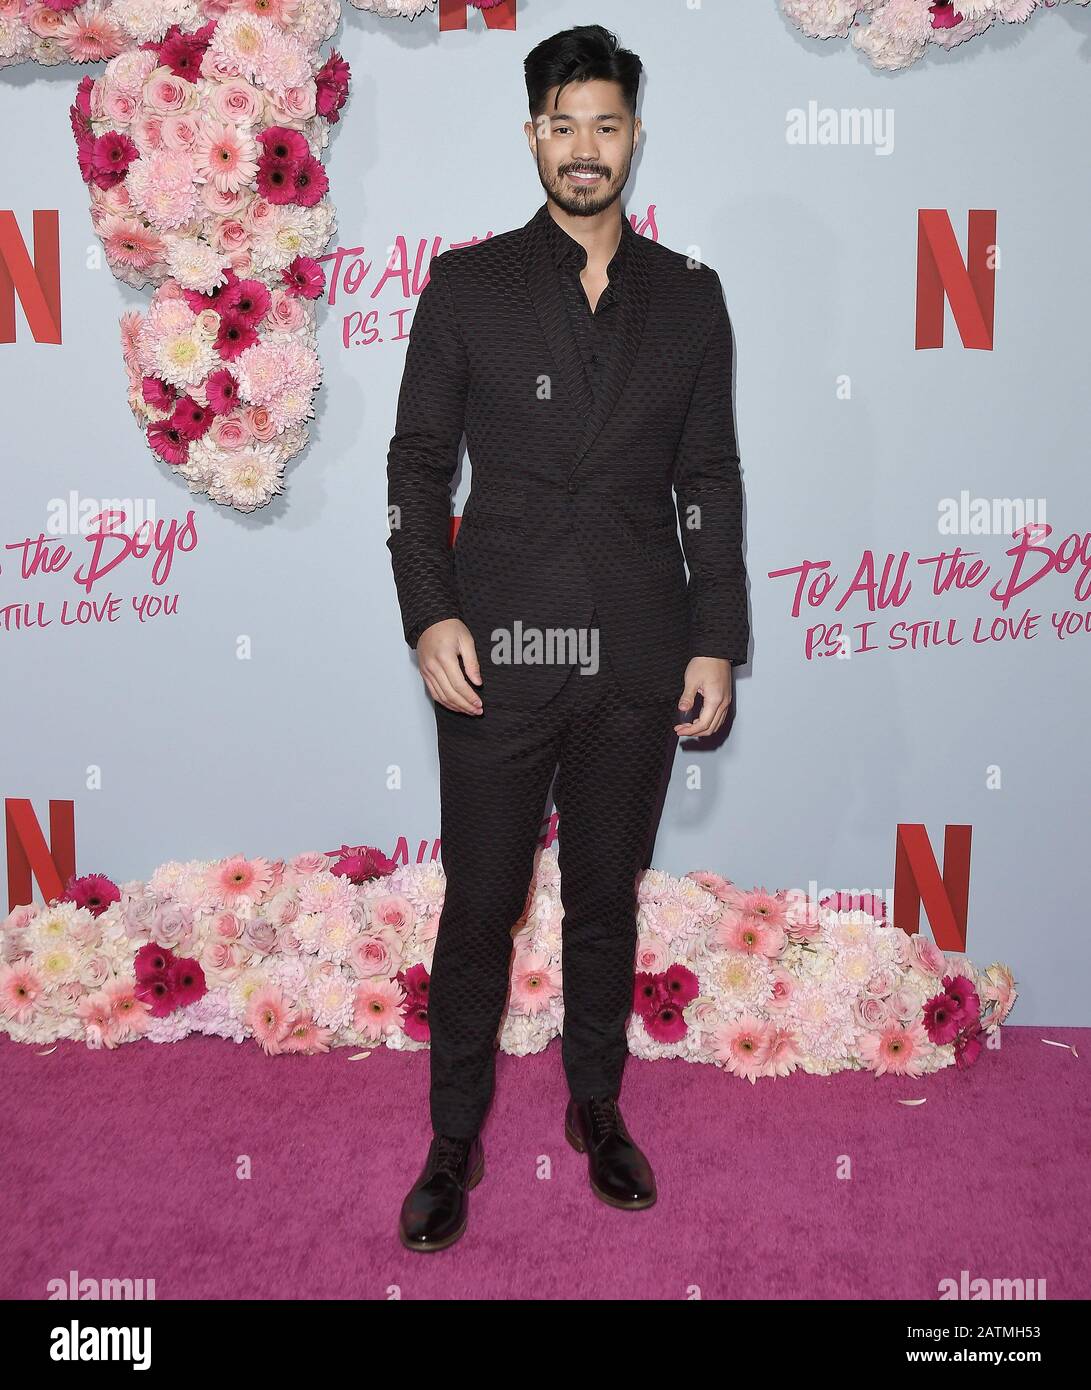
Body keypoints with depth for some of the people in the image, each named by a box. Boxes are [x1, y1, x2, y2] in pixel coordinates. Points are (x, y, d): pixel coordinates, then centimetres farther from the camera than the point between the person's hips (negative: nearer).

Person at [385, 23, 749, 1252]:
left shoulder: (688, 297, 9)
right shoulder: (467, 284, 4)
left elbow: (710, 481, 8)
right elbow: (418, 459, 2)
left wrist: (716, 643, 2)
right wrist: (431, 615, -10)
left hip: (638, 665, 2)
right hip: (497, 655, -1)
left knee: (607, 901, 15)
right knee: (479, 907, 6)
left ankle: (598, 1108, 34)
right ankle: (455, 1140, 25)